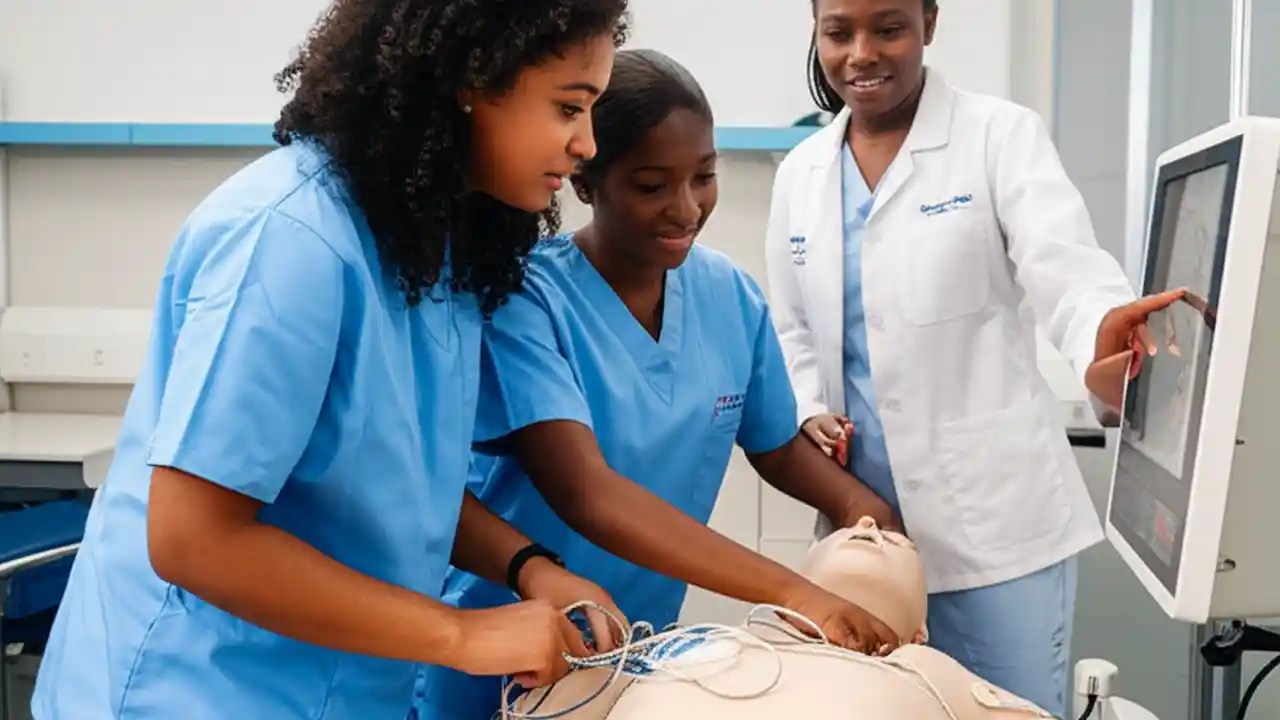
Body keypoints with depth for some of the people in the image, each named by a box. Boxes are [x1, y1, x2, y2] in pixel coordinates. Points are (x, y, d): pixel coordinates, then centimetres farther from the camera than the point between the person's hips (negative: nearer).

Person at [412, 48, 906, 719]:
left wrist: (857, 502, -13)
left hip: (646, 657, 5)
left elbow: (777, 445, 9)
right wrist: (793, 593, -38)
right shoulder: (525, 299, -21)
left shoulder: (731, 295, -5)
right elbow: (584, 493, -31)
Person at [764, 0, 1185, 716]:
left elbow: (1065, 268, -19)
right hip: (862, 522, 5)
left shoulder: (1001, 133, -4)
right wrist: (808, 413, -3)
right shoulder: (800, 172, 9)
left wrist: (1103, 330, -42)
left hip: (995, 518, -4)